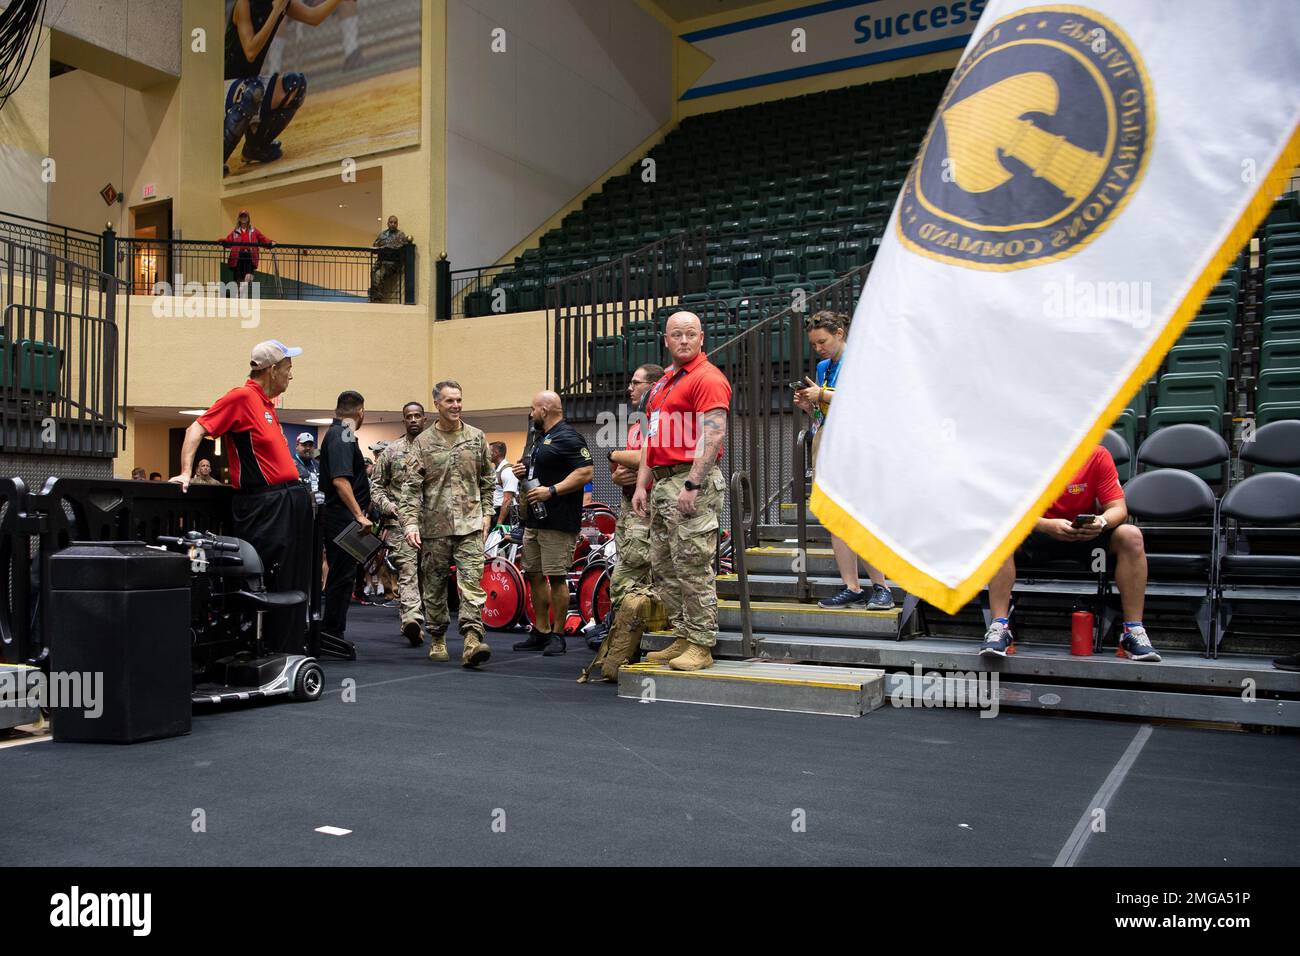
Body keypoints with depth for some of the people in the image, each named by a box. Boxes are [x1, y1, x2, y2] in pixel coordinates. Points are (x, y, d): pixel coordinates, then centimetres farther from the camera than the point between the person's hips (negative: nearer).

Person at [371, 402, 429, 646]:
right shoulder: (391, 450, 9)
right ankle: (412, 619, -30)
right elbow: (376, 485, 12)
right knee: (407, 570, -16)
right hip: (401, 519, -2)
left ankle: (414, 622, 21)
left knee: (425, 573, 8)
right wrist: (388, 506, -5)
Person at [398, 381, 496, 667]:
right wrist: (411, 523, -12)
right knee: (434, 586, 10)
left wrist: (486, 513, 8)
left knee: (472, 582, -13)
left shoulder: (477, 438, 8)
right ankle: (437, 639, 24)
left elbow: (487, 481, 16)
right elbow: (411, 487, -1)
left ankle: (472, 640, -19)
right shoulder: (423, 443, 3)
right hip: (435, 526, 0)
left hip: (470, 525, 0)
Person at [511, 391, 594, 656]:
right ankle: (541, 632, 20)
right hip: (534, 519, 10)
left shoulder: (567, 437, -11)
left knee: (556, 577, -5)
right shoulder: (539, 437, 21)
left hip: (558, 521, -10)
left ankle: (557, 635, 4)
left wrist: (551, 491, -23)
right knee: (534, 575, 11)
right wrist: (523, 472, 11)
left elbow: (586, 472, -20)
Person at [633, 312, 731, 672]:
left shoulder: (708, 378, -8)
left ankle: (700, 646, 0)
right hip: (662, 484, 10)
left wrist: (692, 485, -22)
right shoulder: (663, 382, 21)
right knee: (663, 566, 12)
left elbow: (713, 436, -18)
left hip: (692, 482, -10)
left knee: (692, 567, -7)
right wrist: (642, 484, 16)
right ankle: (682, 639, 19)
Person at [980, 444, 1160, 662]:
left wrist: (1102, 522, -36)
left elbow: (1118, 509, -12)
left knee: (1131, 535, -26)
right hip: (1039, 531, -1)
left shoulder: (1098, 456, -11)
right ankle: (999, 627, -31)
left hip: (1087, 536, 1)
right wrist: (1047, 525, -40)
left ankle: (1134, 632, -21)